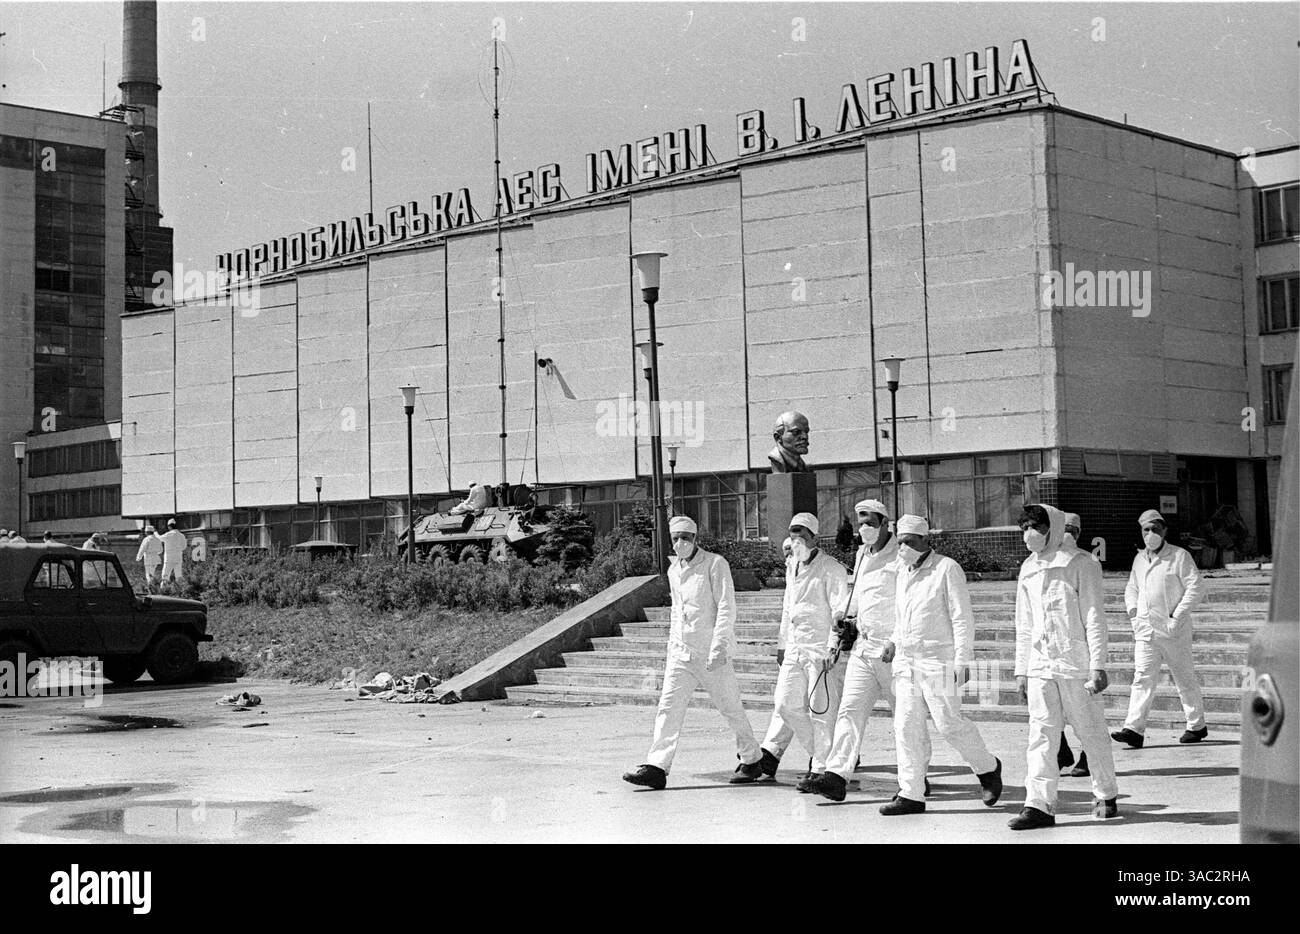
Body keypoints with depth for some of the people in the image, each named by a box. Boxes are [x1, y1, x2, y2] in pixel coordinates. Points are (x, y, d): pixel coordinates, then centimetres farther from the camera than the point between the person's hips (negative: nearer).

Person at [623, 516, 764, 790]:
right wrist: (671, 649, 21)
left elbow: (726, 608, -14)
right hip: (681, 652, 6)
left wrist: (718, 648, -22)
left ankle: (751, 762, 23)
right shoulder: (673, 571, 12)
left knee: (730, 708, 5)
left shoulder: (715, 564, -8)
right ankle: (656, 768, -11)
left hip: (712, 654, -6)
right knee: (669, 706, -6)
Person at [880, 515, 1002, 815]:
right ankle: (911, 795, 4)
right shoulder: (903, 571, 13)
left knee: (949, 723, -4)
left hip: (938, 660, -7)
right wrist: (895, 642, 13)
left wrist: (962, 661, -16)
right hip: (906, 661, 7)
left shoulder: (947, 569, -9)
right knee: (906, 725, 1)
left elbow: (962, 618, -11)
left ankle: (987, 768, 21)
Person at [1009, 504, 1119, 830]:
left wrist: (1098, 665, -12)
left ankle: (1106, 795, 24)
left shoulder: (1081, 564, -5)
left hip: (1076, 665, -5)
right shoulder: (1028, 570, 12)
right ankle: (1039, 805, -5)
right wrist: (1021, 670, 15)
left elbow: (1094, 619, -7)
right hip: (1040, 666, 5)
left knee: (1092, 734, 6)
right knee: (1040, 735, -3)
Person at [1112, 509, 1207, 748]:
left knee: (1184, 677, 7)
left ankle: (1197, 725, 22)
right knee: (1142, 677, -6)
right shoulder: (1139, 559, 14)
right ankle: (1134, 729, -14)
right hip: (1145, 629, 4)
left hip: (1173, 630, -4)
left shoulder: (1179, 556, -4)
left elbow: (1194, 588, -9)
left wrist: (1177, 617, -14)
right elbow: (1132, 589, 26)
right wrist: (1133, 609, 6)